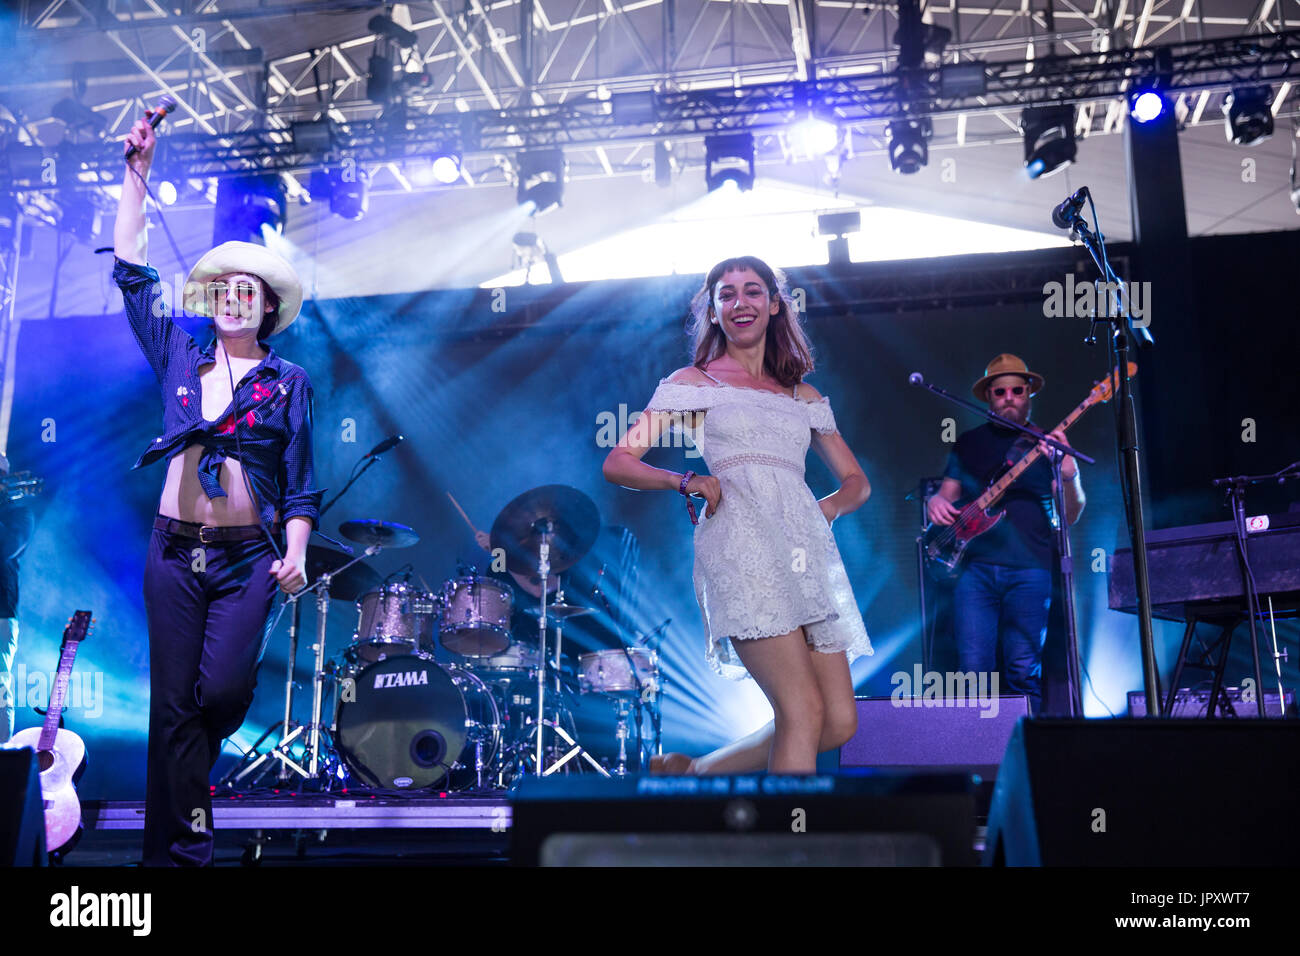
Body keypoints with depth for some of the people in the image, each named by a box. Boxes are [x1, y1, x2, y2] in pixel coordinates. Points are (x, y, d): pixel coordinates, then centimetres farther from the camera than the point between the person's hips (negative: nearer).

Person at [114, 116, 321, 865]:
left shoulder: (289, 381, 6)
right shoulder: (179, 355, 13)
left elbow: (301, 480, 2)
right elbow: (131, 270, 11)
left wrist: (296, 550, -11)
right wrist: (138, 174, 8)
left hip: (249, 555, -2)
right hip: (175, 551, 2)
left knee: (224, 687, -14)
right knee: (173, 703, 0)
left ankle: (187, 780, 20)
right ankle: (182, 848, 9)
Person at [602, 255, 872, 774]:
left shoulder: (803, 396, 25)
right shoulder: (693, 382, 14)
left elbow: (856, 481, 28)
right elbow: (618, 462, 9)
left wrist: (831, 506, 6)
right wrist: (684, 481, -8)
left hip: (807, 547, 6)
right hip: (740, 541, -5)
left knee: (840, 723, -2)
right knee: (804, 711, -18)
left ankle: (694, 770, 14)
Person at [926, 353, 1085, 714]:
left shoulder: (1047, 444, 9)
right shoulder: (968, 444, 16)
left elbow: (1071, 516, 2)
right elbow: (948, 492, 21)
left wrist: (1069, 475, -19)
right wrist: (936, 502, -4)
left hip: (1029, 568, -1)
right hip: (975, 567, 2)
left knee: (1024, 671, -5)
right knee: (973, 669, -5)